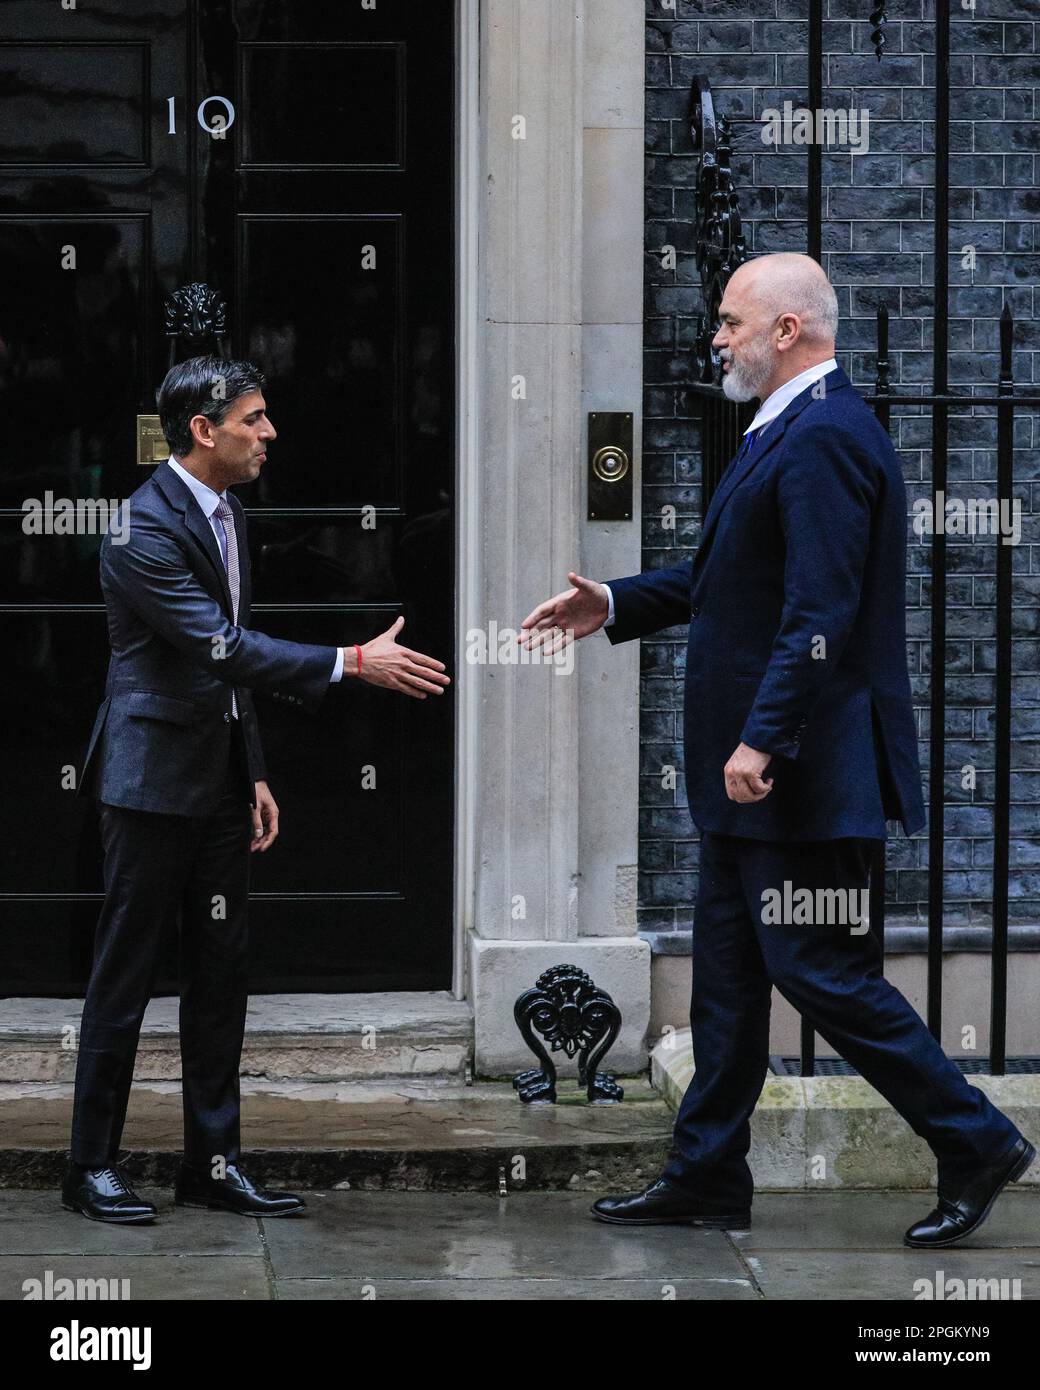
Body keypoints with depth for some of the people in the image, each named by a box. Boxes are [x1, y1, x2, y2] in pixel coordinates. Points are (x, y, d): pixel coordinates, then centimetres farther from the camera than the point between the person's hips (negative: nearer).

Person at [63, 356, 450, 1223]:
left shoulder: (227, 515, 11)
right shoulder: (145, 526, -18)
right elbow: (221, 647, -25)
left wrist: (255, 775, 15)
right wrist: (352, 663, -28)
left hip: (220, 780, 9)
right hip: (154, 777, -9)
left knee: (220, 974, 10)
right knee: (126, 973, -2)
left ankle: (213, 1161, 16)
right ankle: (93, 1168, 6)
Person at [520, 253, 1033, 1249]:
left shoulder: (823, 437, -18)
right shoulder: (789, 431, 15)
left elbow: (821, 612, -25)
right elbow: (734, 578, 24)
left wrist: (762, 740, -28)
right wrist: (616, 605, 21)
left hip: (806, 768, -11)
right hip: (755, 766, 11)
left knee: (822, 968, -5)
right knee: (727, 970, 13)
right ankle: (706, 1177, 21)